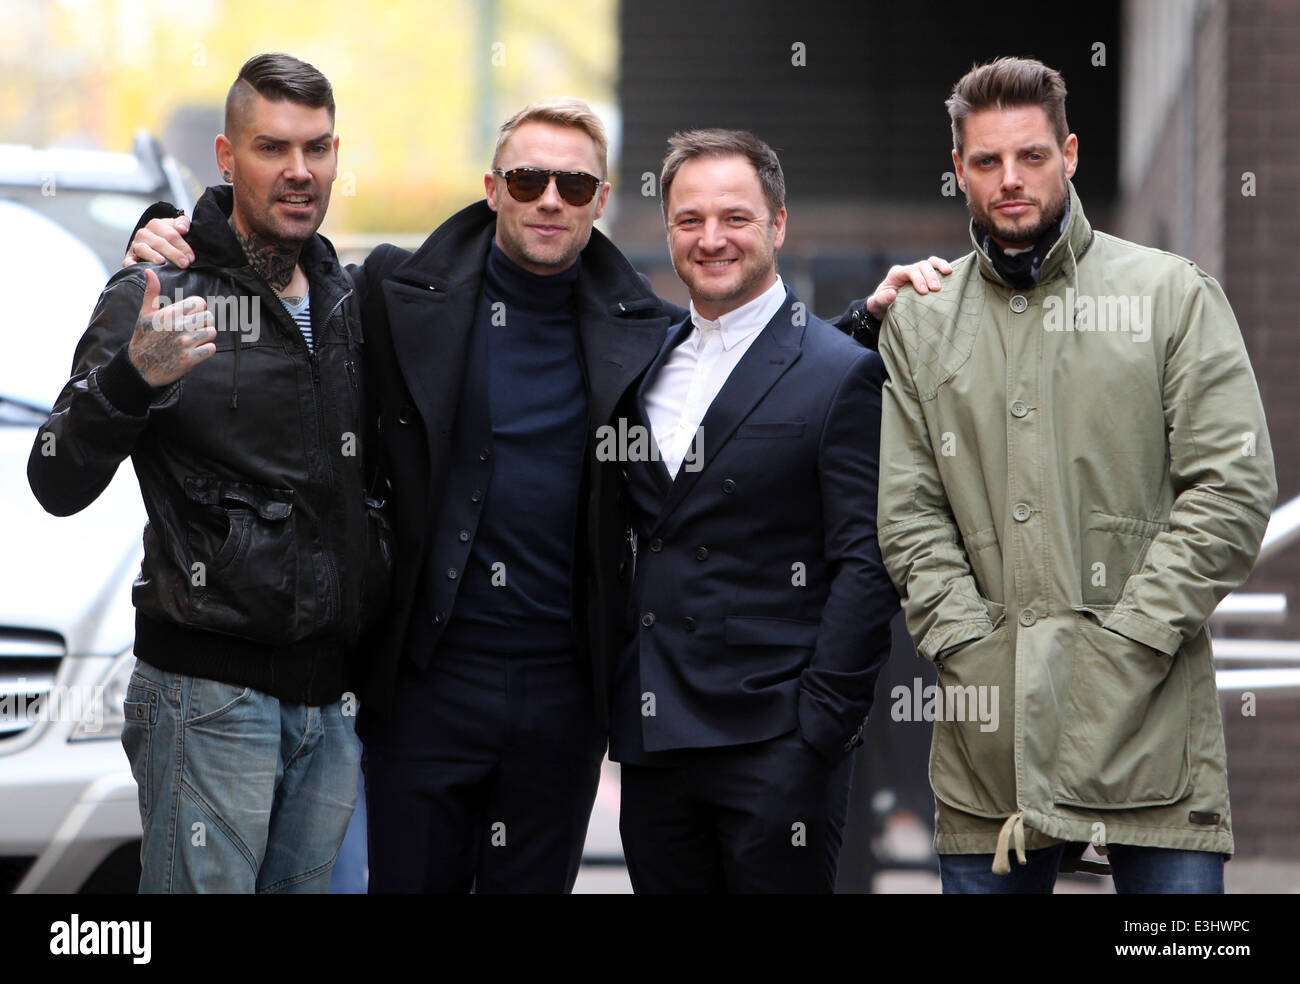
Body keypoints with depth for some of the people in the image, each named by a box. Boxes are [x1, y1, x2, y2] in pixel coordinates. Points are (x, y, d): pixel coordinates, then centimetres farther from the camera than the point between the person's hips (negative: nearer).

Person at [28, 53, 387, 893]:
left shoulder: (352, 303, 12)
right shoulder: (156, 299, -5)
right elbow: (58, 486, -12)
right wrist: (132, 378, -29)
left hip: (336, 693, 6)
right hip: (213, 692, -6)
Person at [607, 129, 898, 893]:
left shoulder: (841, 374, -4)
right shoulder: (647, 365, 15)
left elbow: (866, 565, -8)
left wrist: (824, 723, -14)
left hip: (774, 744, -6)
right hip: (652, 744, 6)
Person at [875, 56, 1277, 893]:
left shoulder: (1172, 296, 5)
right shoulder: (920, 323, 14)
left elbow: (1233, 488, -2)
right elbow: (910, 516, 8)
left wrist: (1125, 645, -9)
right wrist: (970, 651, -6)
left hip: (1147, 714, -2)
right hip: (991, 729, 2)